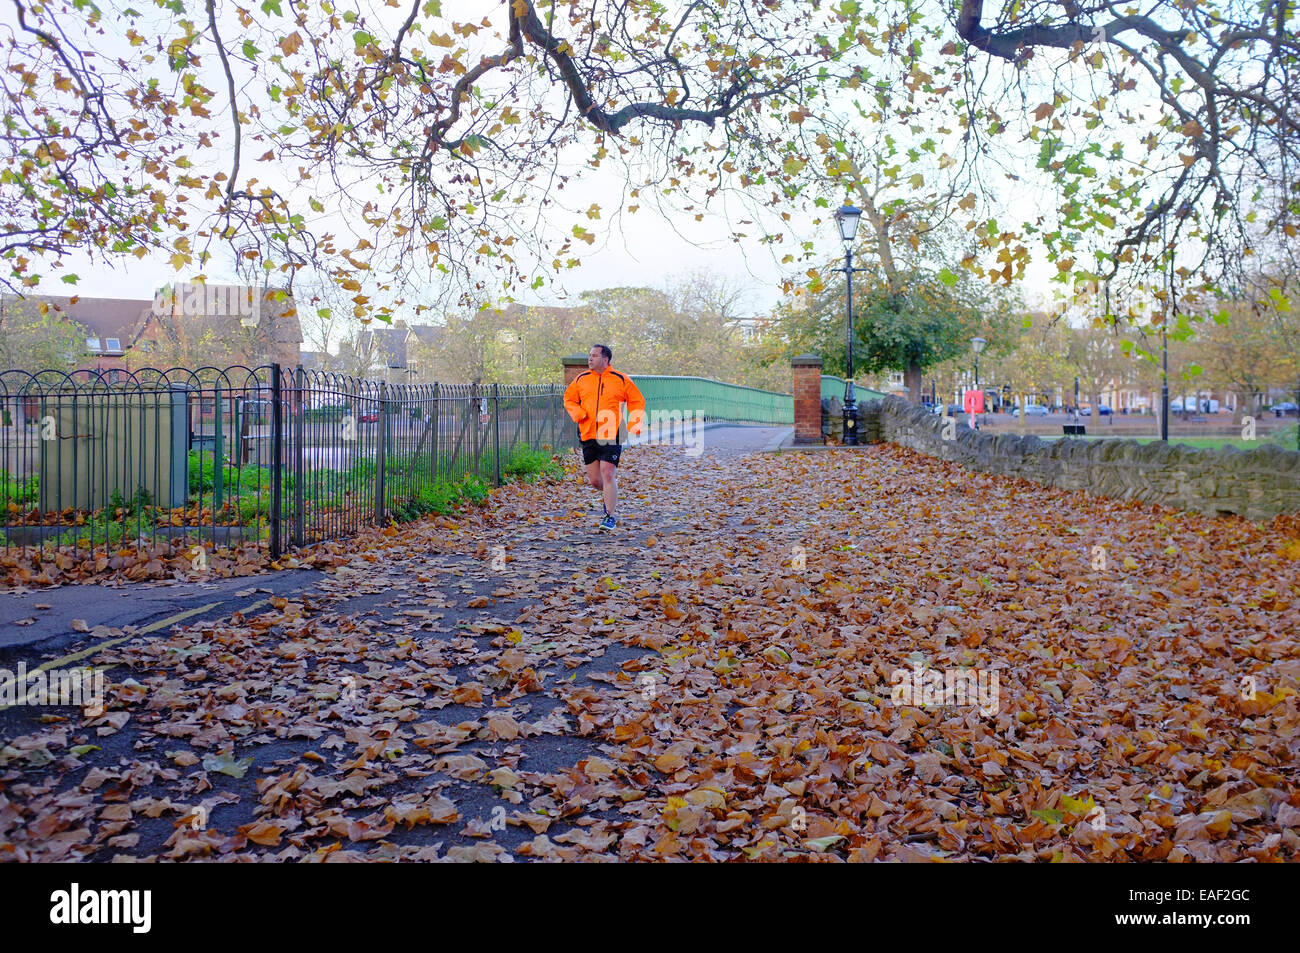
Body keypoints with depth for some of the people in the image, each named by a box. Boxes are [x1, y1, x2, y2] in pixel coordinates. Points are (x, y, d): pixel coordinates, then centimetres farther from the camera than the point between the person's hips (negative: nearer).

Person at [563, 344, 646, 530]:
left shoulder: (621, 380, 0)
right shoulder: (581, 379, 8)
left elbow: (637, 402, 8)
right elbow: (569, 398, 20)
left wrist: (634, 425, -6)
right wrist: (577, 413, -1)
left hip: (611, 437, -4)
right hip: (588, 436, 4)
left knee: (607, 475, -12)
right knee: (594, 479, 7)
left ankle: (610, 516, -1)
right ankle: (609, 494, 41)